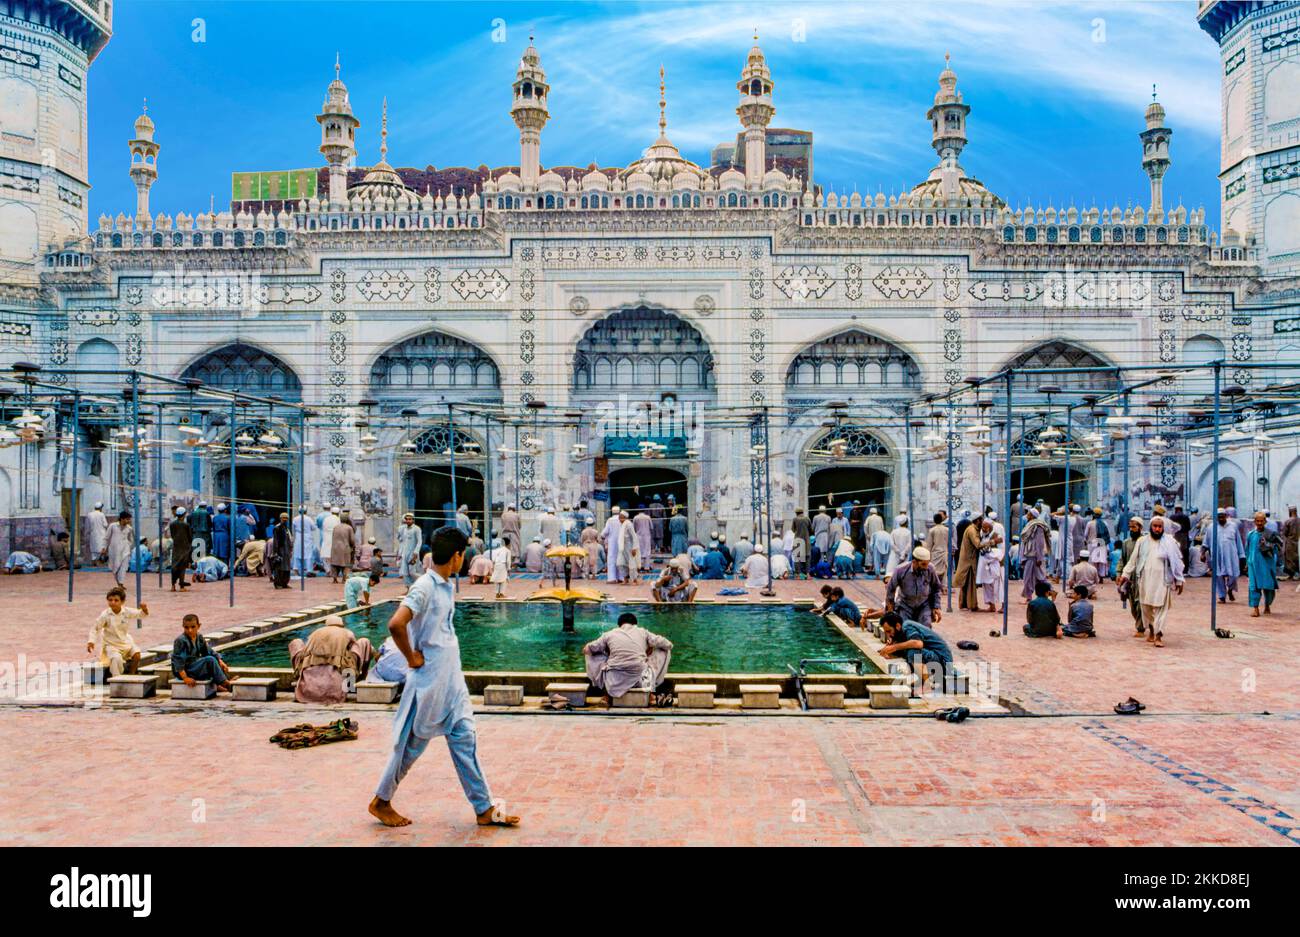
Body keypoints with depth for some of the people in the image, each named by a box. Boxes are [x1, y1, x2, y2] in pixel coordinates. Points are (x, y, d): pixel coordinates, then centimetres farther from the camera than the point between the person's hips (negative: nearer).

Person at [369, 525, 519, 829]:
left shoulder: (447, 586, 9)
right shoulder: (425, 587, -19)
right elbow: (396, 624, -30)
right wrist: (412, 658, -19)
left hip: (452, 678, 8)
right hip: (429, 679, -8)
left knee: (465, 740, 8)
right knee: (412, 744, 6)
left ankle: (485, 809, 12)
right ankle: (381, 802, 25)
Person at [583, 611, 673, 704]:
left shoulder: (609, 634, 7)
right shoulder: (643, 632, 7)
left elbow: (586, 649, 14)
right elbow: (668, 645, 13)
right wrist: (651, 649, 31)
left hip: (614, 681, 0)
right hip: (640, 679, 0)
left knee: (590, 653, 23)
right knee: (664, 651, 21)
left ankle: (607, 693, 17)